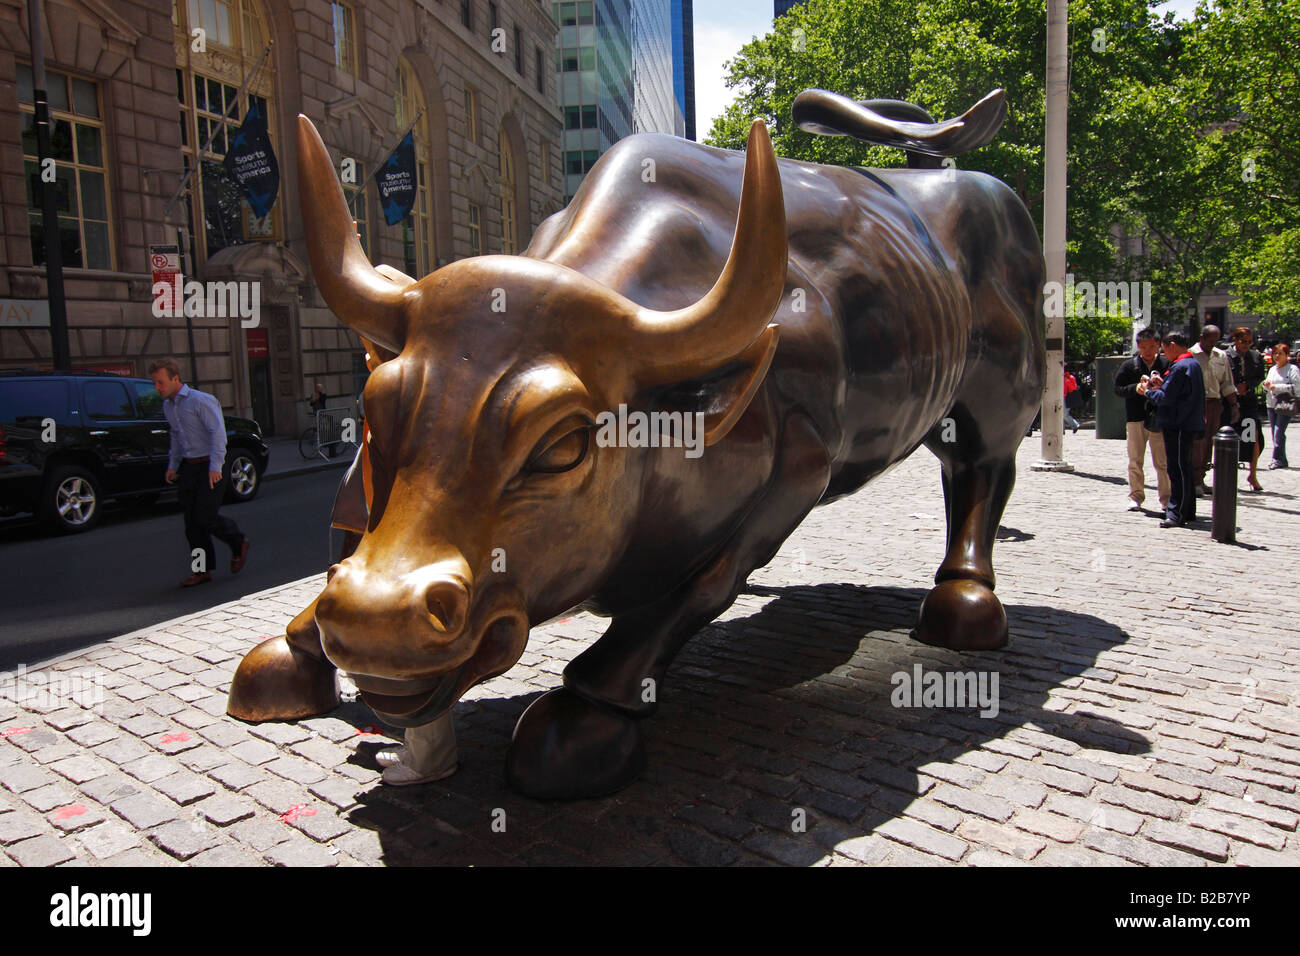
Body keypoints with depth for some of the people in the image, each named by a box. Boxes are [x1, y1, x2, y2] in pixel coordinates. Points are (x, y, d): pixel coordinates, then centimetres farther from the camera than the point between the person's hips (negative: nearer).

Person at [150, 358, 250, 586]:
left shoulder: (200, 400, -13)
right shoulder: (168, 406, 13)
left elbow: (218, 432, -18)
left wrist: (215, 467, -23)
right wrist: (172, 465, 17)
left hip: (209, 467, -8)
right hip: (188, 467, 8)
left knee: (205, 518, -10)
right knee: (191, 521, 4)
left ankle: (238, 543, 16)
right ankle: (202, 570, 11)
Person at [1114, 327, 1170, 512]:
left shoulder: (1167, 365, 3)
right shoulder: (1129, 366, 7)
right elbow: (1118, 389, 3)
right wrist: (1138, 388, -13)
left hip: (1159, 419, -1)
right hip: (1135, 419, 2)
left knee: (1162, 462, 0)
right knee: (1135, 461, 7)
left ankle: (1166, 499, 8)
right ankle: (1136, 497, 15)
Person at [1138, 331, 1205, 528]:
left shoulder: (1179, 367, -17)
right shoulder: (1193, 363, 14)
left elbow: (1165, 398, -19)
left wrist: (1147, 391, -3)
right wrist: (1162, 384, 11)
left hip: (1177, 426, -10)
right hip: (1190, 424, 10)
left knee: (1177, 469, -6)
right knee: (1186, 468, 16)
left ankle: (1177, 515, -4)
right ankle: (1188, 512, 24)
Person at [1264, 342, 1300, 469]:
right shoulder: (1272, 369, 17)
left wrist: (1277, 387, -16)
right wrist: (1266, 384, 3)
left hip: (1285, 405, -7)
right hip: (1272, 404, 7)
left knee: (1279, 432, -14)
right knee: (1274, 433, 6)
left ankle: (1279, 459, -10)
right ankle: (1280, 460, 13)